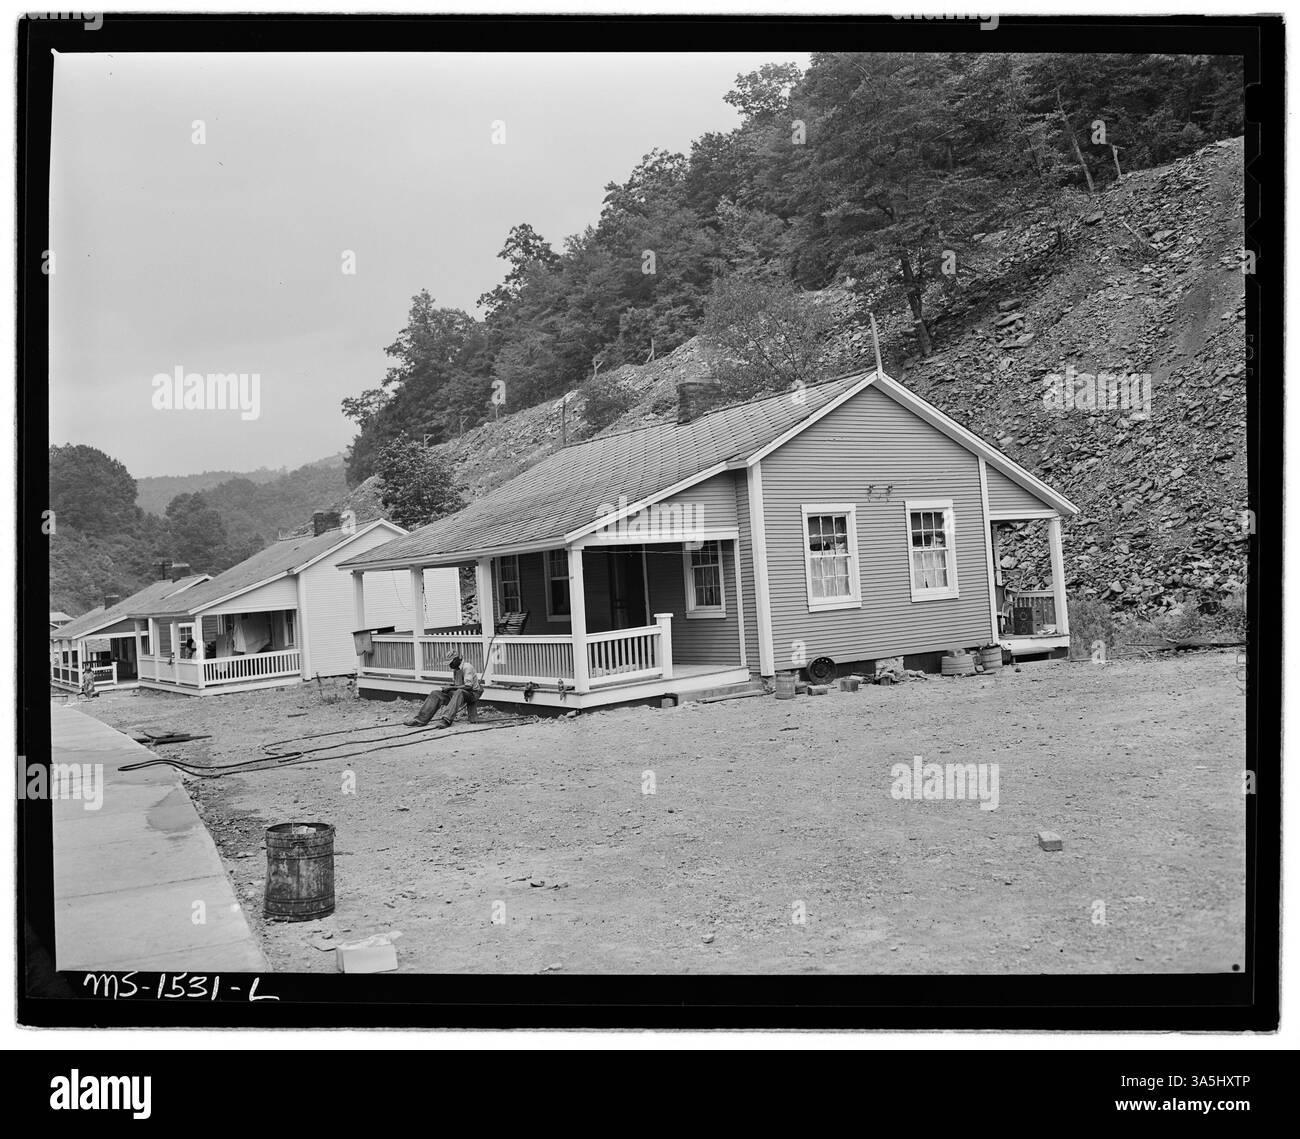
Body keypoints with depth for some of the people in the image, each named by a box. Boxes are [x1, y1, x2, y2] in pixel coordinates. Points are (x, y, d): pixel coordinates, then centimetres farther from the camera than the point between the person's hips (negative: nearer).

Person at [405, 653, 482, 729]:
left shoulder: (467, 667, -17)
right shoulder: (455, 669, 11)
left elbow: (468, 686, -25)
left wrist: (451, 688, -20)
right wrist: (444, 688, 2)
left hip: (472, 693, -9)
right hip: (456, 693, 9)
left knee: (459, 692, -41)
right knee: (435, 693, -7)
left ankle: (446, 720, -54)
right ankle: (421, 719, -19)